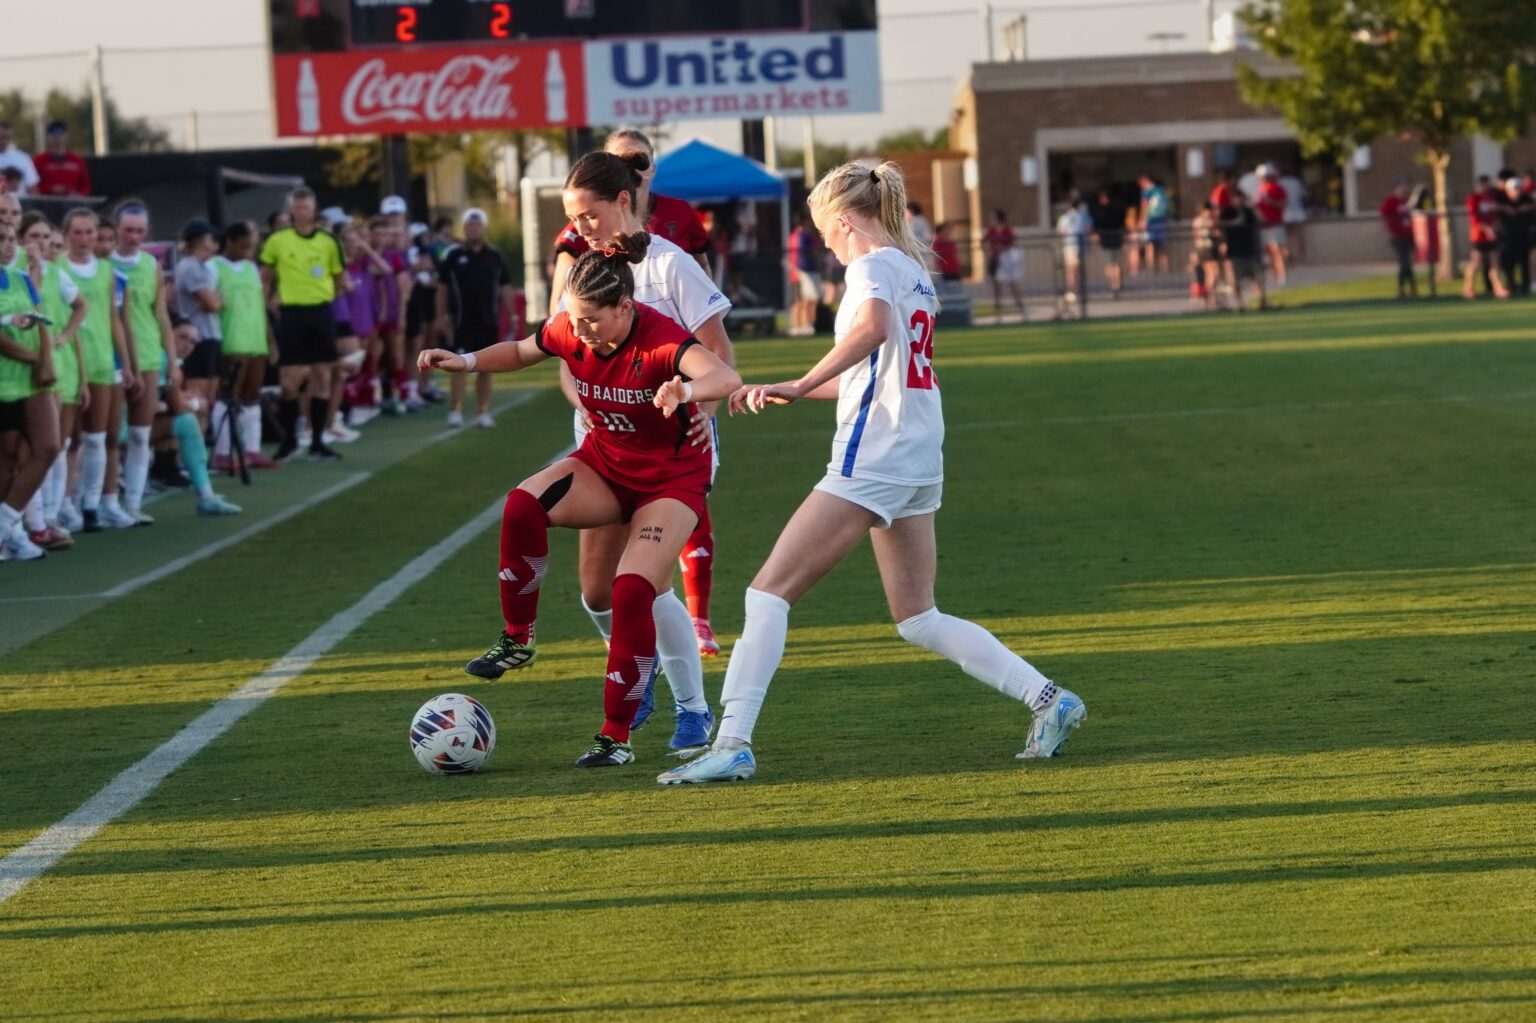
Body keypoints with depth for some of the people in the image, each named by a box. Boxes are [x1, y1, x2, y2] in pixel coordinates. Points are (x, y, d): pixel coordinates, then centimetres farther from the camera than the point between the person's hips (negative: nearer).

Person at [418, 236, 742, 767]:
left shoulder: (661, 341, -29)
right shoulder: (569, 333, -13)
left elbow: (727, 378, -47)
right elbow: (520, 351, 10)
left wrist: (686, 391, -69)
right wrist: (467, 362, -9)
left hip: (672, 478, -4)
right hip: (604, 463, 4)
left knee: (633, 591, -21)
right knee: (523, 506, -26)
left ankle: (617, 737, -8)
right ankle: (517, 639, -10)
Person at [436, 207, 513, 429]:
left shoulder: (496, 256, 7)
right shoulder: (452, 255, 0)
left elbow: (505, 287, 9)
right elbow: (442, 288, 3)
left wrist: (512, 315, 3)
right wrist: (441, 317, -1)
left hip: (489, 322, 3)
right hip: (462, 322, -3)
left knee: (486, 368, 5)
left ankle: (483, 412, 11)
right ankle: (455, 411, -2)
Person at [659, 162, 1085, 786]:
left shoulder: (872, 265, -8)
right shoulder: (914, 271, 20)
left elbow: (874, 325, -32)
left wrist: (801, 385, -35)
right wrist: (793, 392, 31)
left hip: (872, 458, -9)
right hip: (919, 460, 9)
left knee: (770, 592, -8)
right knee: (917, 619, 15)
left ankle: (732, 744, -16)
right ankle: (1048, 699, 7)